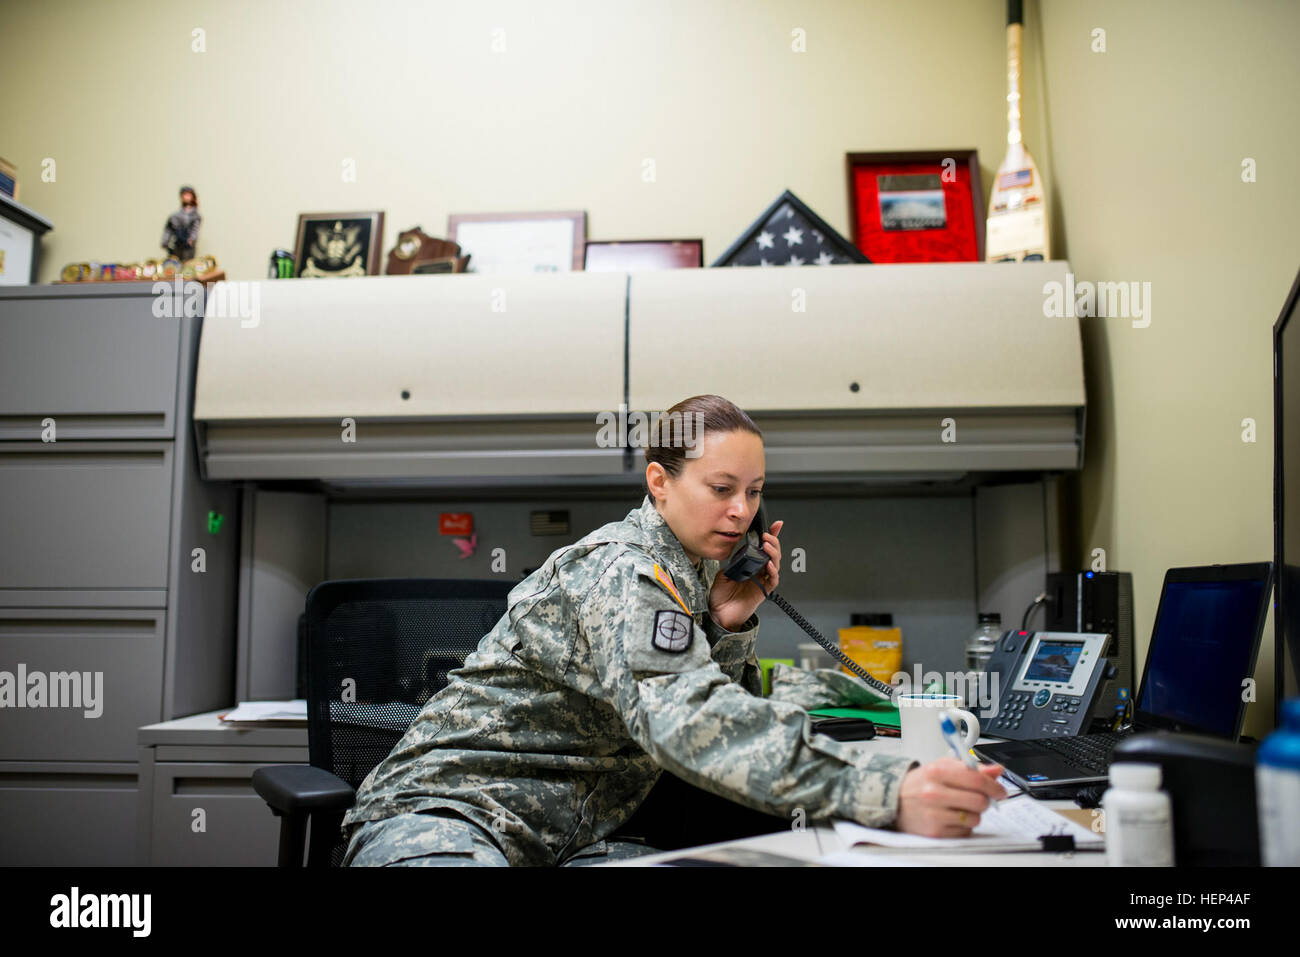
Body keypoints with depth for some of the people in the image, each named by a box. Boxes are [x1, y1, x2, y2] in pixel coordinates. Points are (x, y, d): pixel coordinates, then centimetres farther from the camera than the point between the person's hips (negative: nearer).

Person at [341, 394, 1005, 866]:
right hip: (443, 816, -6)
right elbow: (687, 721, -36)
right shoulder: (622, 572, -18)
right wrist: (889, 792, -45)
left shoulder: (690, 575, 11)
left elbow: (733, 728, 9)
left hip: (559, 841, 7)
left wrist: (728, 626, -7)